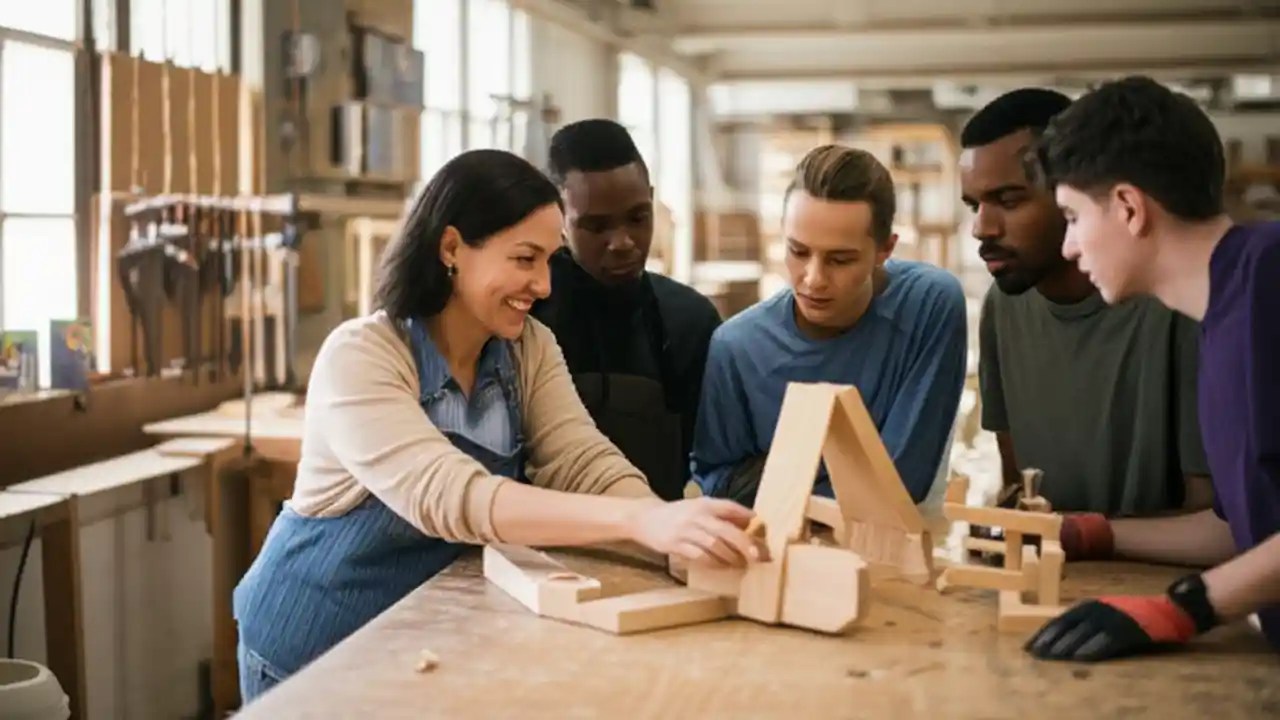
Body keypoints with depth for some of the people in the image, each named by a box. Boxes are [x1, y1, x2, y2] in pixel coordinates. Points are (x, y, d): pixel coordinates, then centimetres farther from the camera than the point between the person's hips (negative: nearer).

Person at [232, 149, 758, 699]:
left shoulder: (530, 348, -6)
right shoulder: (360, 358, -25)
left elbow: (584, 464, -17)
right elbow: (444, 495, -39)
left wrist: (670, 525, -39)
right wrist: (640, 520, -50)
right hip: (317, 649, -5)